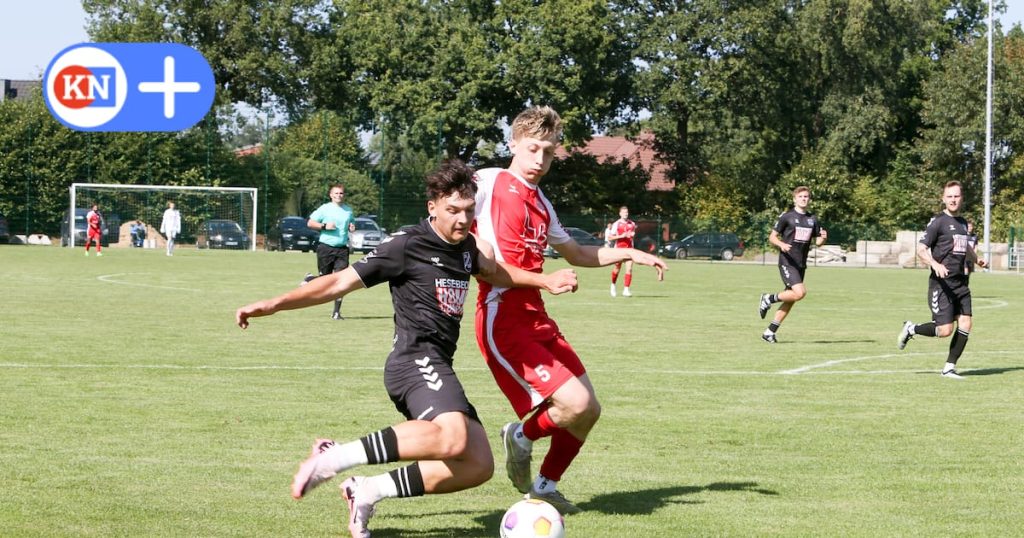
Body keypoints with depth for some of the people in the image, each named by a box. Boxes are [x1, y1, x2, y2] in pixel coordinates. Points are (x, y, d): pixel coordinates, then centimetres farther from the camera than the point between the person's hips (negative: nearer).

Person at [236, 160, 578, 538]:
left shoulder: (466, 245, 16)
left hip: (438, 367, 9)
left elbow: (493, 272, 40)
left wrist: (544, 281, 35)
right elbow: (341, 282, -6)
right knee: (452, 438, -36)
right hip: (416, 361, -9)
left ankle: (369, 491, 3)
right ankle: (335, 457, -29)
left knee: (478, 465, -1)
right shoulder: (408, 246, -7)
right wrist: (274, 305, -12)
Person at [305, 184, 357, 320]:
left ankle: (336, 311, -3)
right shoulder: (325, 208, -1)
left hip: (342, 249, 3)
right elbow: (310, 223, 0)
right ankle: (309, 278, 38)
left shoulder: (348, 210, 13)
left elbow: (351, 222, 30)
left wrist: (352, 227, 6)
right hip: (325, 247, -3)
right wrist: (324, 226, -14)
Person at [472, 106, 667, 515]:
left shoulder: (541, 205, 18)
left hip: (537, 320, 9)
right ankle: (522, 436, 11)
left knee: (588, 411, 8)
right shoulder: (489, 182, -6)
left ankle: (544, 487, 27)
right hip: (502, 321, -8)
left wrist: (629, 254, 24)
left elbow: (577, 255, 32)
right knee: (575, 404, -19)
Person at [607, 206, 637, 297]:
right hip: (619, 249, -3)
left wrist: (632, 234, 1)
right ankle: (613, 285, 35)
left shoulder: (632, 224, 10)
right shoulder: (616, 224, -3)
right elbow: (611, 237, -6)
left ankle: (626, 290, -10)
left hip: (629, 249, 3)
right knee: (617, 269, 7)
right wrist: (621, 236, -18)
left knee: (629, 269, -11)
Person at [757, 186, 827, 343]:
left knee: (791, 300, 4)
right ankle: (769, 299, -1)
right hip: (787, 263, -6)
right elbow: (772, 237, -3)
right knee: (800, 293, -23)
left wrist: (823, 238, -6)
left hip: (801, 265, 6)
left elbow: (817, 242, 17)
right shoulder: (786, 217, -4)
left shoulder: (812, 219, 13)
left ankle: (769, 332, 12)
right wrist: (781, 244, -24)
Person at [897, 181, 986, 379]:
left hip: (961, 283, 7)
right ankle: (911, 329, 16)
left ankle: (949, 368, 6)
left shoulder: (963, 223, 15)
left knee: (966, 323, -4)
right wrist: (935, 264, -29)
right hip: (941, 283, -7)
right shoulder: (938, 221, -7)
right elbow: (921, 250, -13)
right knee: (945, 330, -11)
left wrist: (976, 260, 25)